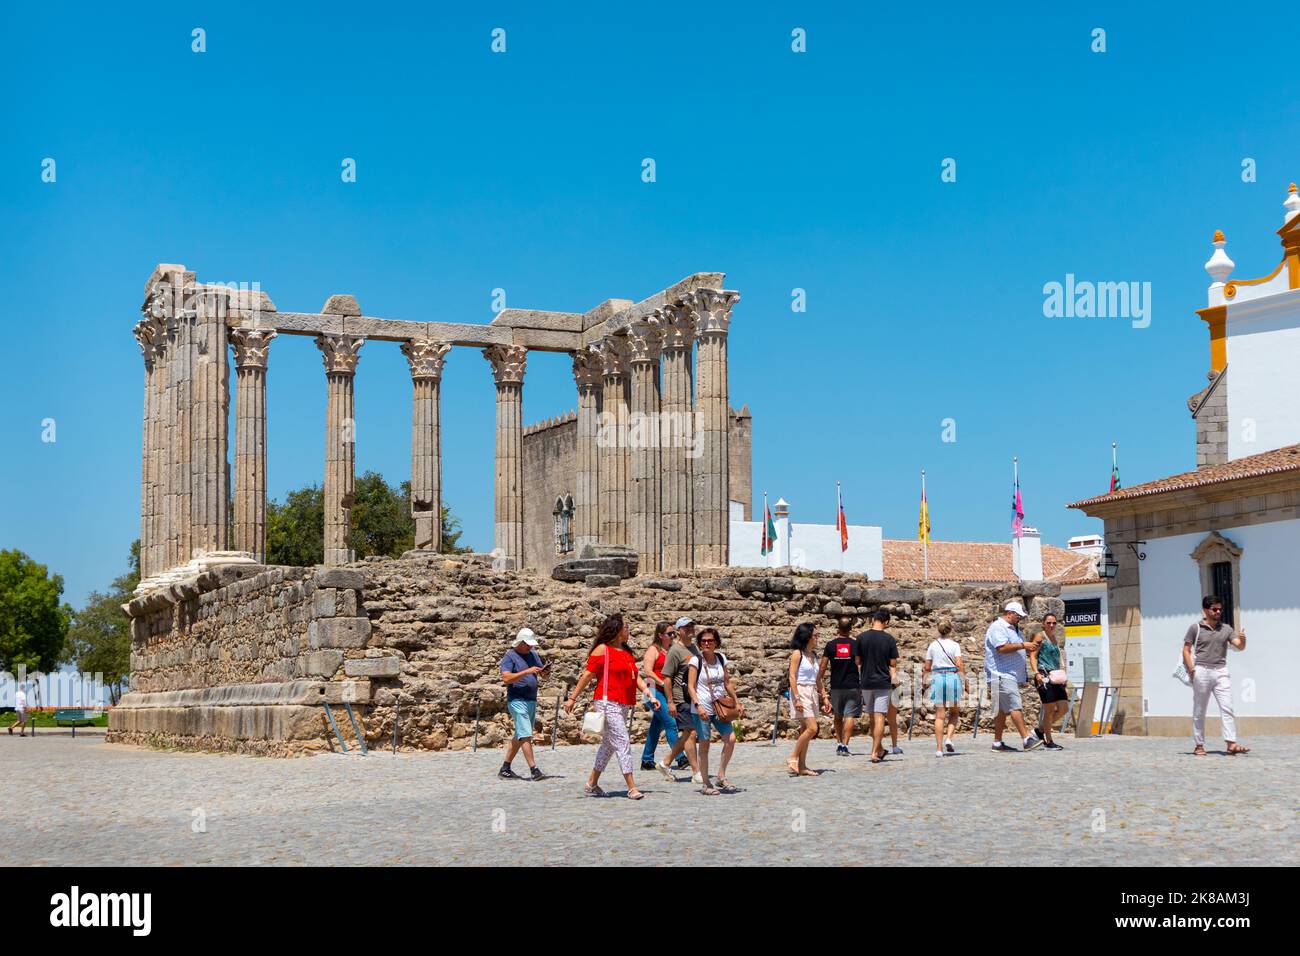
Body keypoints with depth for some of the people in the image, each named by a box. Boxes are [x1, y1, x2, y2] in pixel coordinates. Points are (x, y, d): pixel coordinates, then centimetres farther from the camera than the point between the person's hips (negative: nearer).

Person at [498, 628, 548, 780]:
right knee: (526, 735, -14)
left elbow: (543, 674, 16)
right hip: (517, 700, -8)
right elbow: (506, 678, -19)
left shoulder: (533, 654, 15)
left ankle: (505, 769, 19)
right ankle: (534, 770, -18)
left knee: (519, 736, 11)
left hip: (532, 700, 8)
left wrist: (545, 671, -9)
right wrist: (527, 671, -24)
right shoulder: (509, 657, -6)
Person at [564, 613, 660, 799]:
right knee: (623, 743, -12)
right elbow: (588, 675, -6)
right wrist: (572, 698, -7)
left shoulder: (626, 652, 19)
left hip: (623, 705, 9)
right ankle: (632, 788, -13)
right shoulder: (603, 649, -5)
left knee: (609, 744, 13)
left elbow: (636, 677, 18)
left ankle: (592, 784, 23)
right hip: (608, 703, -9)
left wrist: (650, 696, 7)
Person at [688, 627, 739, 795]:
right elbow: (691, 686, -9)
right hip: (702, 708, -4)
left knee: (731, 738, -9)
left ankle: (721, 776, 6)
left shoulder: (721, 658, 9)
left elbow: (727, 683, 17)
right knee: (704, 745, -1)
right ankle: (706, 784, 7)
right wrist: (698, 705, -19)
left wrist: (736, 701, 12)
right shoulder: (696, 660, -5)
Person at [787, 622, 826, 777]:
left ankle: (801, 766, 8)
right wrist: (797, 698, -20)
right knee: (812, 728, -16)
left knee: (806, 730, 6)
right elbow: (792, 677, -13)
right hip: (801, 692, -8)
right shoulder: (797, 654, -8)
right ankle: (793, 758, -5)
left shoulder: (813, 654, 15)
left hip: (812, 693, 8)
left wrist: (824, 696, 14)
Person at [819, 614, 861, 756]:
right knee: (850, 715, -3)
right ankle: (845, 745, -13)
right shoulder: (855, 643, -5)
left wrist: (818, 680, 7)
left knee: (838, 716, 17)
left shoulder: (831, 643, -2)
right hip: (853, 685, -2)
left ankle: (839, 743, 15)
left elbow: (823, 666, -1)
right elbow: (860, 663, 0)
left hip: (836, 686, 2)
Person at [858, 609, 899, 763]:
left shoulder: (861, 638, -2)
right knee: (880, 717, -3)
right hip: (883, 683, -2)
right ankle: (875, 752, -9)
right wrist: (894, 677, 10)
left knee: (873, 717, 15)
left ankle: (878, 749, 25)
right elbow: (893, 664, -3)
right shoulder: (889, 639, -5)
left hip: (866, 682, 2)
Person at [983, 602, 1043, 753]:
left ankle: (997, 743, 10)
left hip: (1011, 675, 10)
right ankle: (1027, 740, -19)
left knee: (1003, 710, 9)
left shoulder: (1013, 628, 23)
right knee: (1015, 707, -15)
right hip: (1001, 675, -10)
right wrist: (1022, 645, -18)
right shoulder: (998, 628, -9)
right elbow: (1002, 648, -23)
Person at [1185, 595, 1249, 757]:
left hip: (1221, 672, 2)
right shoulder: (1195, 628, 1)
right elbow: (1186, 651, 2)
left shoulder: (1226, 629, 9)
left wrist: (1242, 640, -22)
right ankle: (1199, 745, 11)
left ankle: (1231, 744, -13)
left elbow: (1239, 647, 1)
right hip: (1202, 672, -2)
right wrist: (1192, 671, -8)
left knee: (1227, 708, -8)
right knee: (1199, 711, 4)